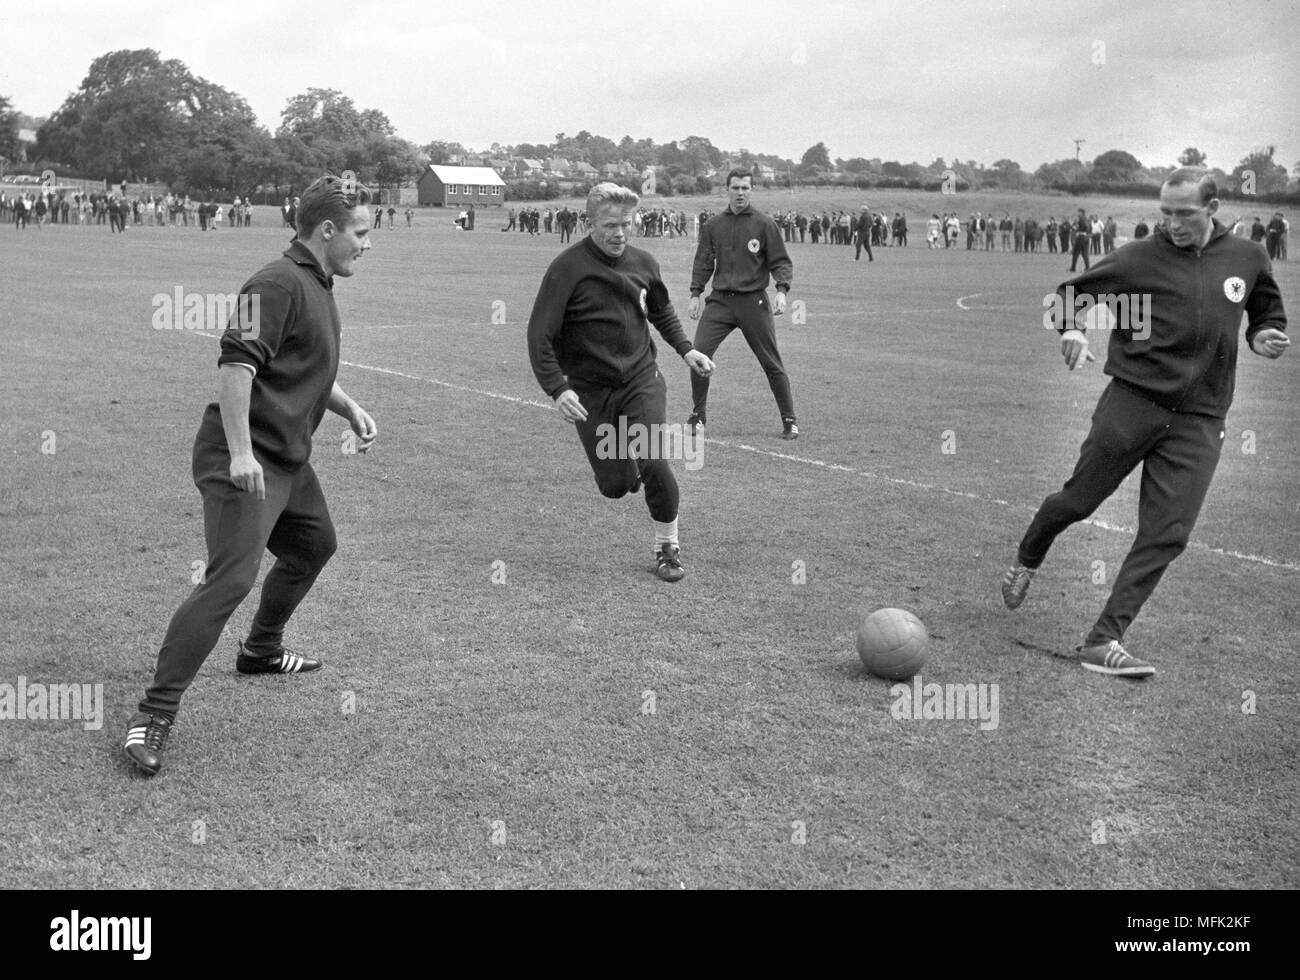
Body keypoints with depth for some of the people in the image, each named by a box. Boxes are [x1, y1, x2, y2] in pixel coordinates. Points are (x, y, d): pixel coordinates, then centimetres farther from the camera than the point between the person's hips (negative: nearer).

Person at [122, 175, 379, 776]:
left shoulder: (319, 287, 17)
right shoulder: (279, 284, -16)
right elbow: (236, 365, -25)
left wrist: (351, 410, 18)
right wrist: (240, 452, -31)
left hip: (290, 459, 11)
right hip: (247, 464, -11)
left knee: (314, 546, 26)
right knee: (229, 580, -17)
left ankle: (261, 651, 48)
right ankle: (154, 715, -15)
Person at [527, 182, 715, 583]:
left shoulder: (642, 262, 0)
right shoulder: (567, 268, -15)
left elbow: (662, 311, 21)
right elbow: (539, 333, -16)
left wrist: (685, 348, 10)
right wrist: (557, 388, -25)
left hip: (641, 380, 2)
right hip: (590, 390, -2)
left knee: (652, 463, -17)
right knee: (615, 485, -2)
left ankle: (667, 546, 6)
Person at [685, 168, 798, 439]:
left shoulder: (764, 224, 0)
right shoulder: (713, 226, 9)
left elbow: (781, 262, 0)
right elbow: (703, 263, 14)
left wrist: (782, 290, -15)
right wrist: (695, 294, 4)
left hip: (753, 302, -2)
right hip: (719, 301, 2)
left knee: (772, 363, 1)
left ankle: (789, 420, 13)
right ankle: (698, 415, 5)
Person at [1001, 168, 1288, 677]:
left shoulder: (1247, 259, 8)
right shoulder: (1140, 257, -2)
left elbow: (1269, 311, 27)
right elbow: (1070, 291, 5)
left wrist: (1265, 336, 5)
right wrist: (1071, 329, -15)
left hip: (1199, 421, 2)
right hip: (1132, 401, -2)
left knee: (1167, 534, -6)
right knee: (1079, 500, 4)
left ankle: (1105, 640, -3)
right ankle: (1026, 561, 37)